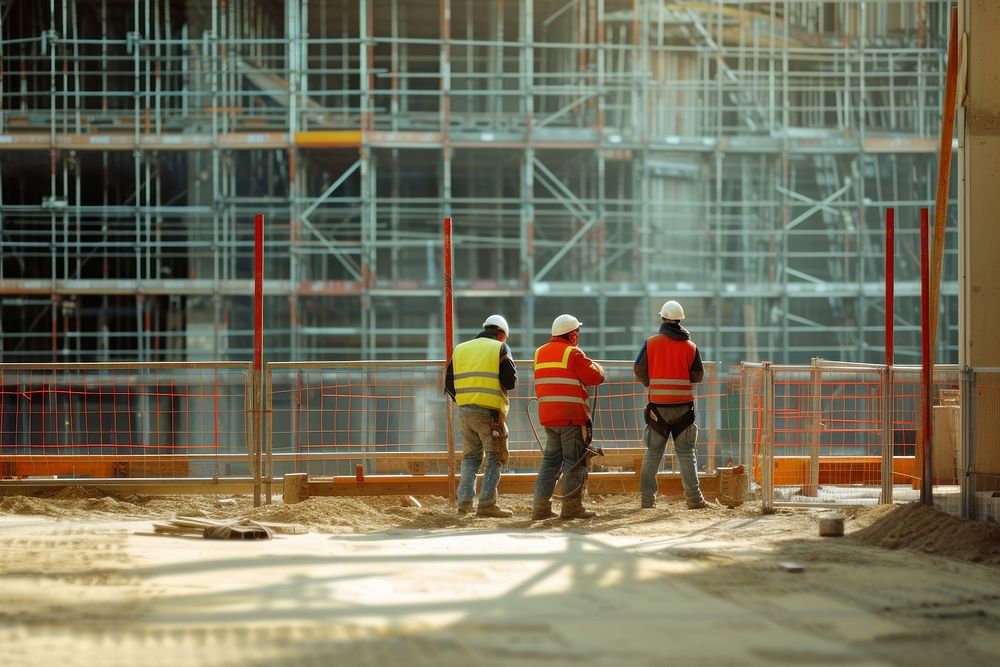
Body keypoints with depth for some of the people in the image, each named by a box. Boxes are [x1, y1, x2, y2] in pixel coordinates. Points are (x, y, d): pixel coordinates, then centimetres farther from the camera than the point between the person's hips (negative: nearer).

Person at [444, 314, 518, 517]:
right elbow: (510, 381, -9)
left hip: (464, 411, 5)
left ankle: (465, 502, 11)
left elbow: (448, 383, 13)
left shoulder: (460, 349, 13)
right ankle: (487, 504, -5)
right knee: (495, 457, 2)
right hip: (490, 412, -5)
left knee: (470, 456, 16)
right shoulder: (500, 348, -2)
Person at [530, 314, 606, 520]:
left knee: (550, 460, 14)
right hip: (571, 417, -7)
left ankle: (541, 506, 8)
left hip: (547, 416, 7)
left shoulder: (540, 353, 13)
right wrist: (597, 368, 10)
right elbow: (595, 377, -9)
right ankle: (571, 506, -5)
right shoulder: (573, 353, -10)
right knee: (574, 462, -2)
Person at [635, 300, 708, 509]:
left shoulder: (651, 343, -2)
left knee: (653, 452, 8)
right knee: (686, 453, 4)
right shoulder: (690, 346, 0)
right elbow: (698, 376, 4)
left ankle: (647, 498, 6)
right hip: (683, 404, 0)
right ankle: (693, 498, -3)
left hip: (658, 405, 0)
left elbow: (639, 370, 0)